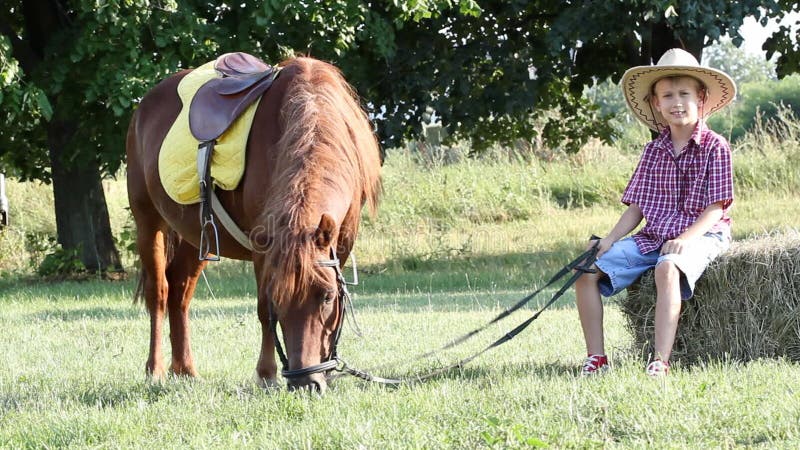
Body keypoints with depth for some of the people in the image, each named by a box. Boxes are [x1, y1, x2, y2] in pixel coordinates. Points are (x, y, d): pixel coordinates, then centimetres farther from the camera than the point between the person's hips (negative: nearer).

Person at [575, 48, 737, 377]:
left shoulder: (715, 147, -4)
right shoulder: (653, 151, 10)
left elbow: (716, 207, -9)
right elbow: (637, 206, 10)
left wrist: (685, 238, -24)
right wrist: (610, 239, -5)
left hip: (700, 235, -6)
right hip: (652, 237, 6)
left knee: (668, 268, -39)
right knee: (588, 269, -10)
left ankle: (660, 362, -43)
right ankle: (596, 358, -7)